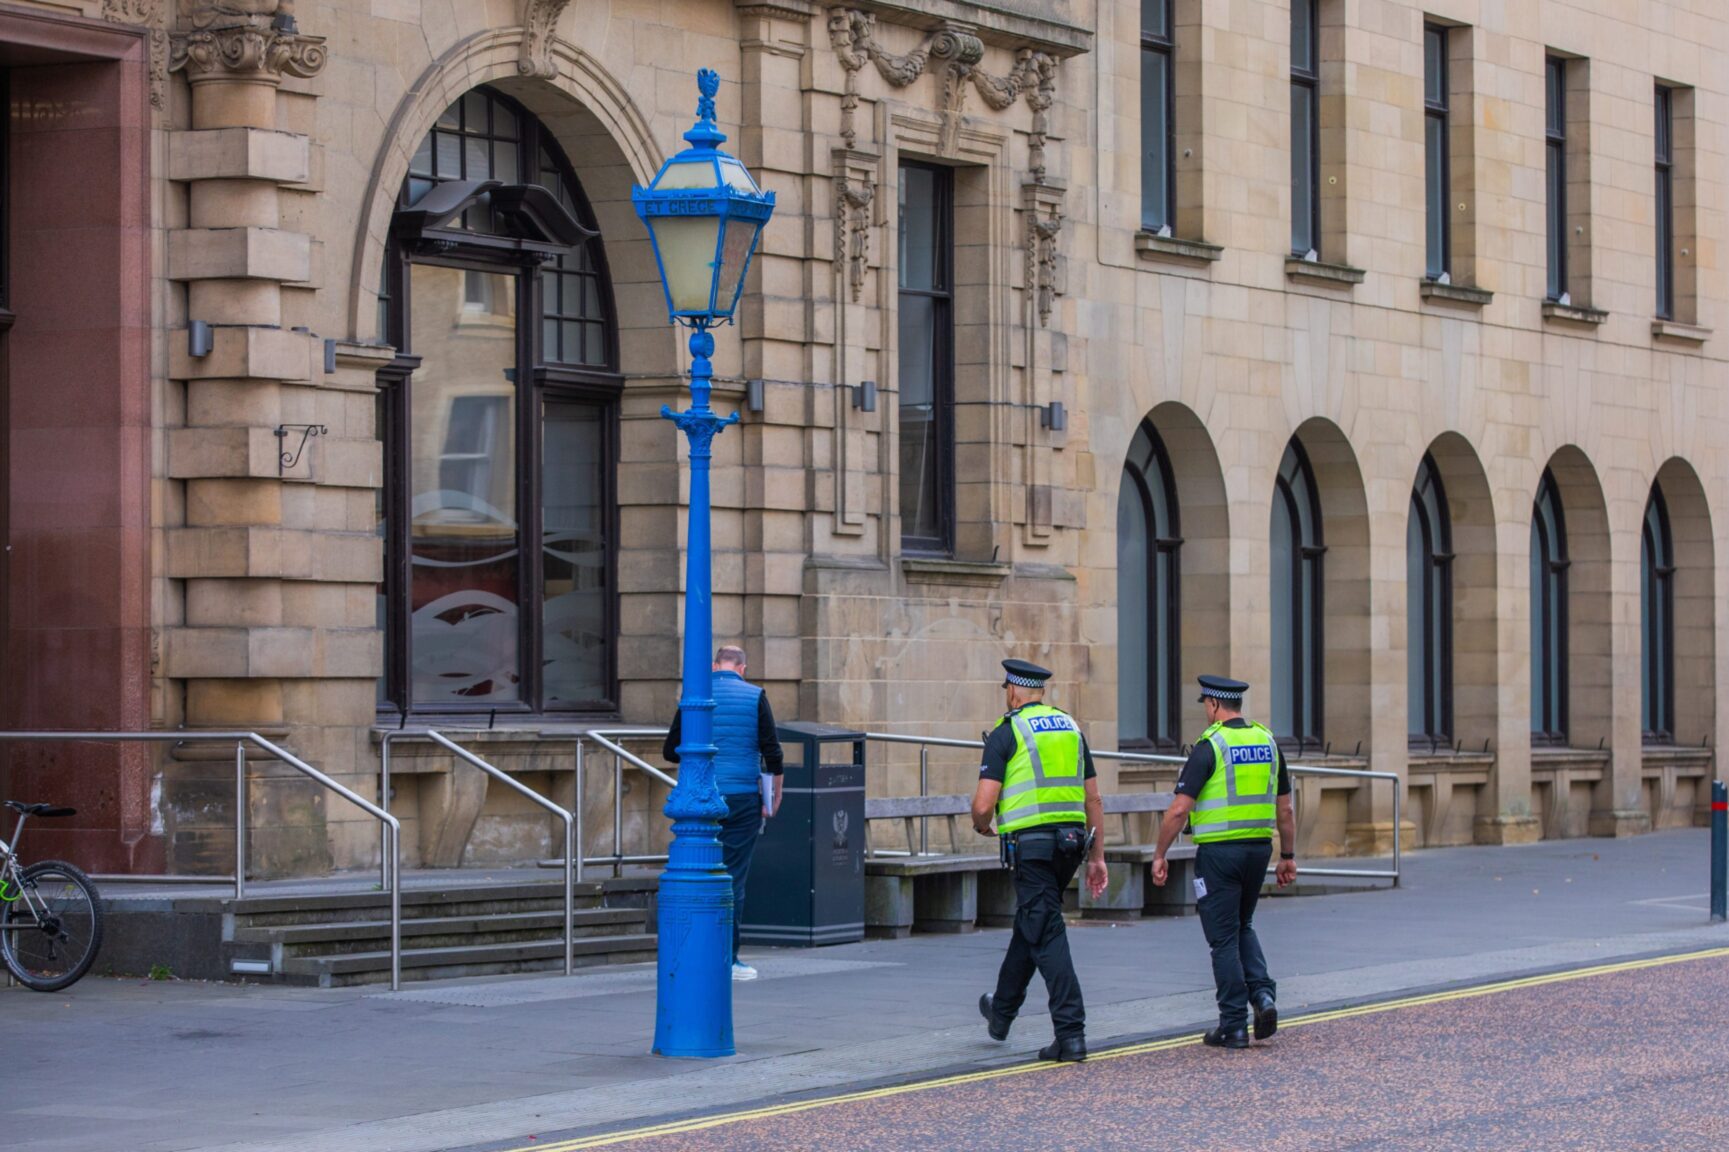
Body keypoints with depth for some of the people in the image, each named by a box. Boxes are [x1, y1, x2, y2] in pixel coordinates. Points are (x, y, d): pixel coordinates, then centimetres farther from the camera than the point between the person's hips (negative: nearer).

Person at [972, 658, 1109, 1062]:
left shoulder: (1006, 734, -5)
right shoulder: (1071, 729, 13)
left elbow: (983, 804, -11)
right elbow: (1094, 799, 12)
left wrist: (980, 825, 12)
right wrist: (1096, 857, 15)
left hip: (1030, 844, -7)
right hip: (1070, 843, 7)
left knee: (1047, 937, -7)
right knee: (1029, 924, 22)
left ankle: (1071, 1033, -13)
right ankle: (1002, 1010, 38)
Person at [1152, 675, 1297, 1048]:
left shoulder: (1209, 747, -11)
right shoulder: (1268, 743, 7)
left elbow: (1179, 810, -14)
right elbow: (1285, 810, 10)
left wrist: (1159, 856, -5)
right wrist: (1288, 856, 18)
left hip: (1219, 851, -6)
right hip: (1259, 848, 6)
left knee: (1224, 938, 2)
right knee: (1243, 927, 23)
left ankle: (1233, 1026, 2)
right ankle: (1263, 995, 2)